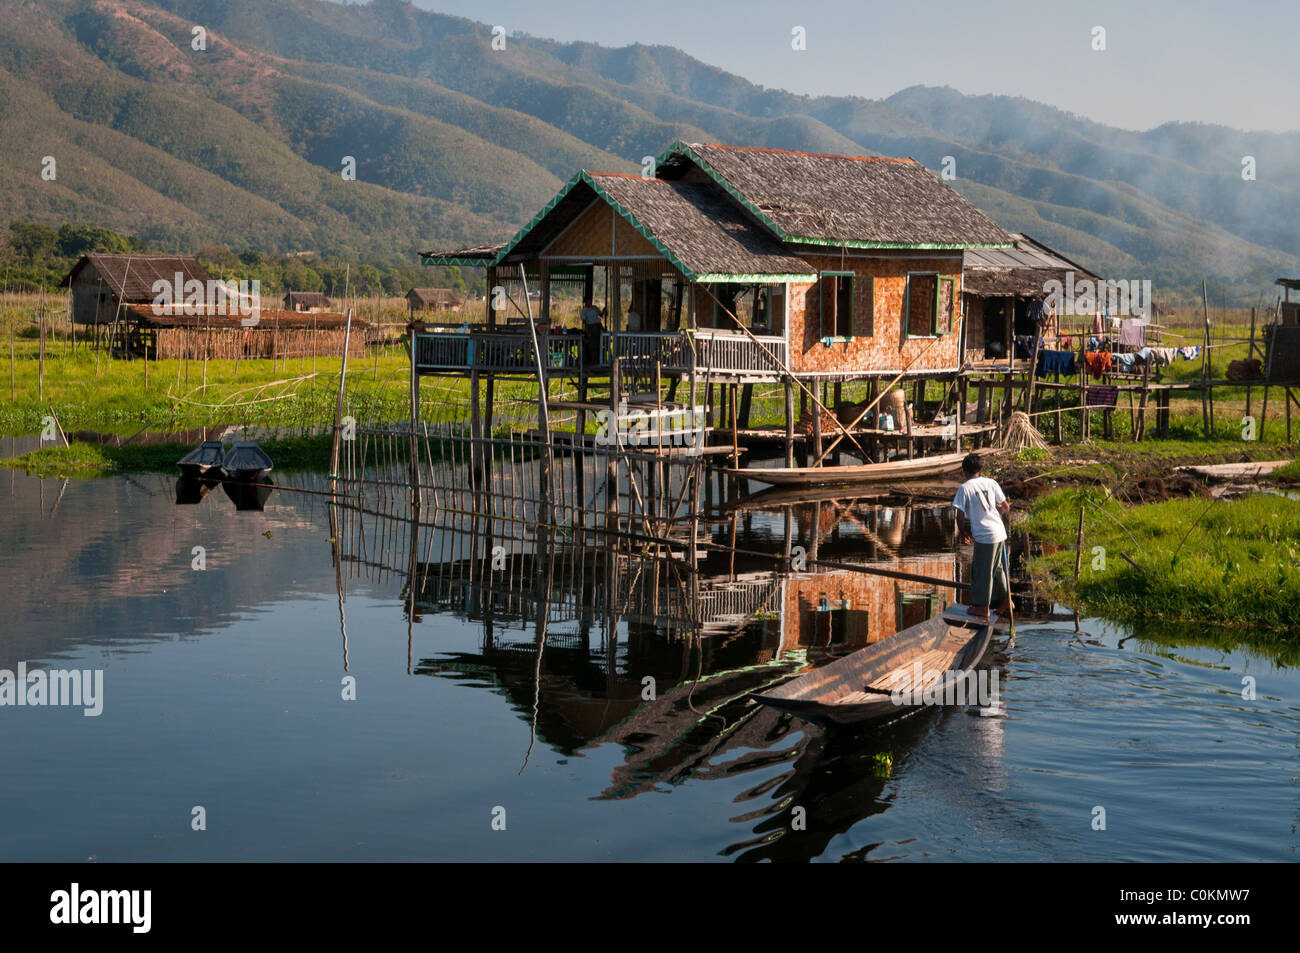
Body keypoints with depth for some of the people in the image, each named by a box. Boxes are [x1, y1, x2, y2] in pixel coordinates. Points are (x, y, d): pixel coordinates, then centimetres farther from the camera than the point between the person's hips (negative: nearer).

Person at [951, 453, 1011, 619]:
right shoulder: (991, 483, 6)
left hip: (984, 535, -6)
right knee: (997, 567, 22)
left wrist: (963, 532, 9)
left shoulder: (964, 488, -8)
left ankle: (982, 607, 11)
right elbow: (1006, 507, 8)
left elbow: (960, 515, -7)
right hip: (1000, 532, 6)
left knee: (981, 571, 5)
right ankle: (1005, 599, 32)